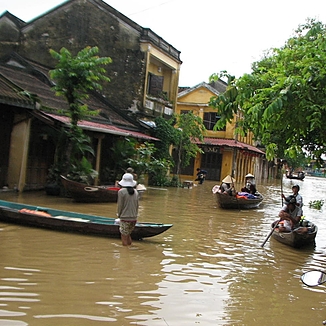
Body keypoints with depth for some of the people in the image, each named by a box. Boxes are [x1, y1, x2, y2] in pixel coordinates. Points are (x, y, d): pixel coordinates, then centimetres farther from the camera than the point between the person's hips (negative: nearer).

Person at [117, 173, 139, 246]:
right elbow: (137, 205, 10)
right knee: (128, 235, 22)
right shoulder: (136, 192, 5)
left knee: (124, 237, 5)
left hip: (125, 218, -6)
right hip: (134, 218, 6)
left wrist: (119, 215, 6)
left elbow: (120, 205, -9)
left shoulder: (121, 191, -12)